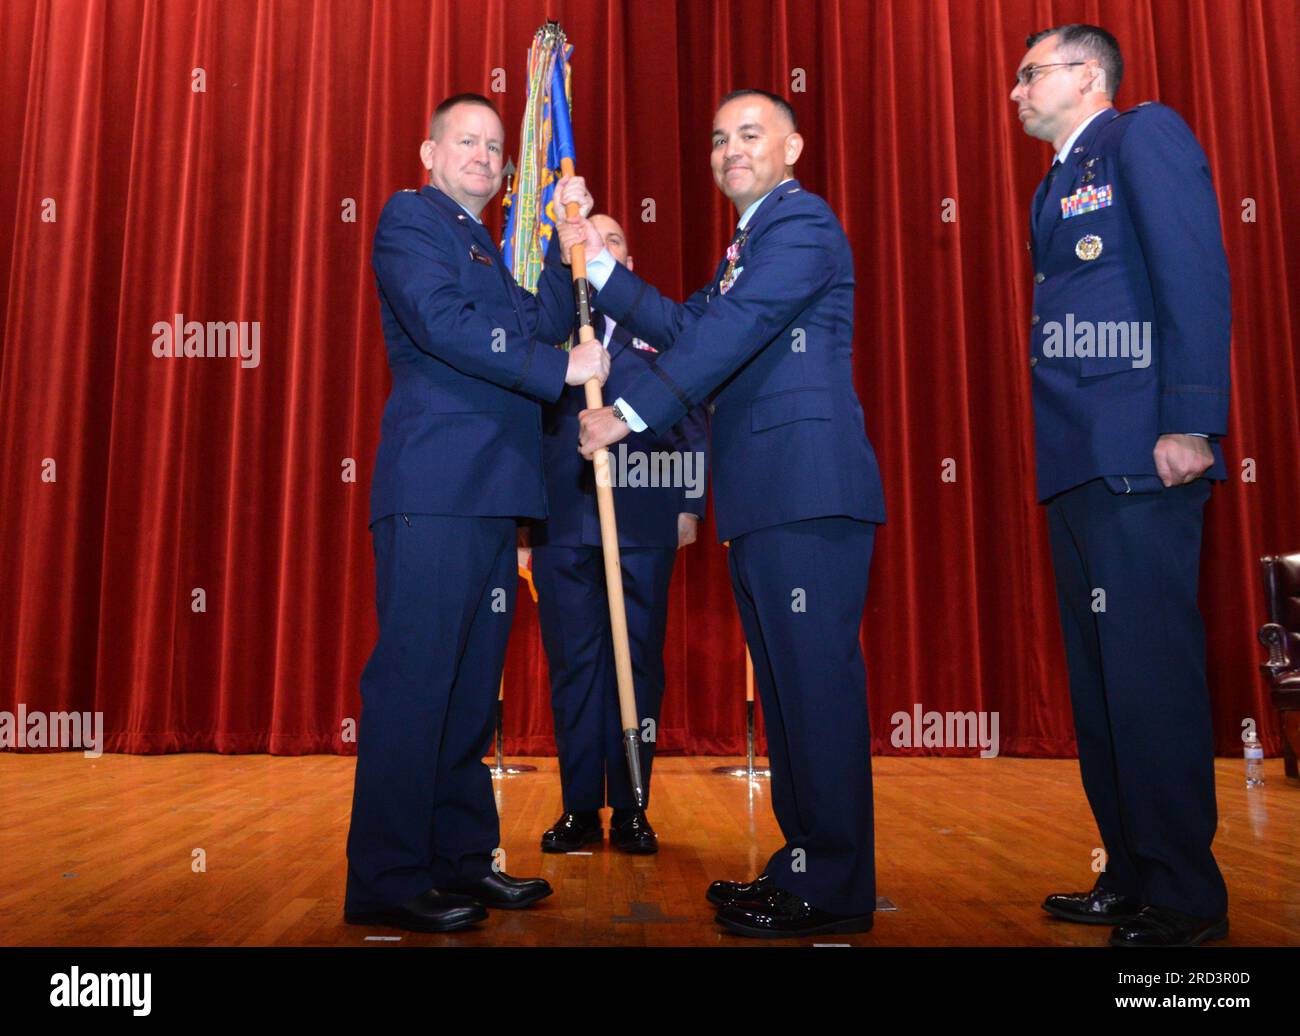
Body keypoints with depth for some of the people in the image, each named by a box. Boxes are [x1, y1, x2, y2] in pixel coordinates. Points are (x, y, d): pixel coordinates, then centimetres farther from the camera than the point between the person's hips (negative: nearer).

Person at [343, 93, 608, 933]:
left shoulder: (492, 249, 28)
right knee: (415, 674, -8)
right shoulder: (410, 218, 3)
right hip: (435, 485, -8)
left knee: (471, 680, 10)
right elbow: (443, 324, -12)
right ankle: (386, 880, 0)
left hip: (493, 488, 9)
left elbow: (548, 320, 16)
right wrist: (559, 369, -12)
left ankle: (462, 857, 19)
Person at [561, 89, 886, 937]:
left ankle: (834, 890, 3)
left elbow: (732, 332, -15)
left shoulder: (803, 222, -4)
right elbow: (688, 326, 22)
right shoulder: (749, 243, 28)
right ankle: (802, 864, 25)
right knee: (787, 687, 14)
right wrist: (598, 261, 19)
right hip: (764, 499, 11)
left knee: (817, 681, -7)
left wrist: (629, 414, -16)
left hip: (809, 489, -10)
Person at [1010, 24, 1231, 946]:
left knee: (1150, 674, -7)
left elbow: (1197, 275, -11)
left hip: (1135, 457, -9)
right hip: (1076, 462, 9)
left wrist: (1191, 423, -20)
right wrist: (1057, 453, 12)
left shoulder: (1145, 135, 1)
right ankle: (1130, 876, 22)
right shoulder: (1056, 186, 25)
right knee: (1099, 677, 11)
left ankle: (1186, 896, 6)